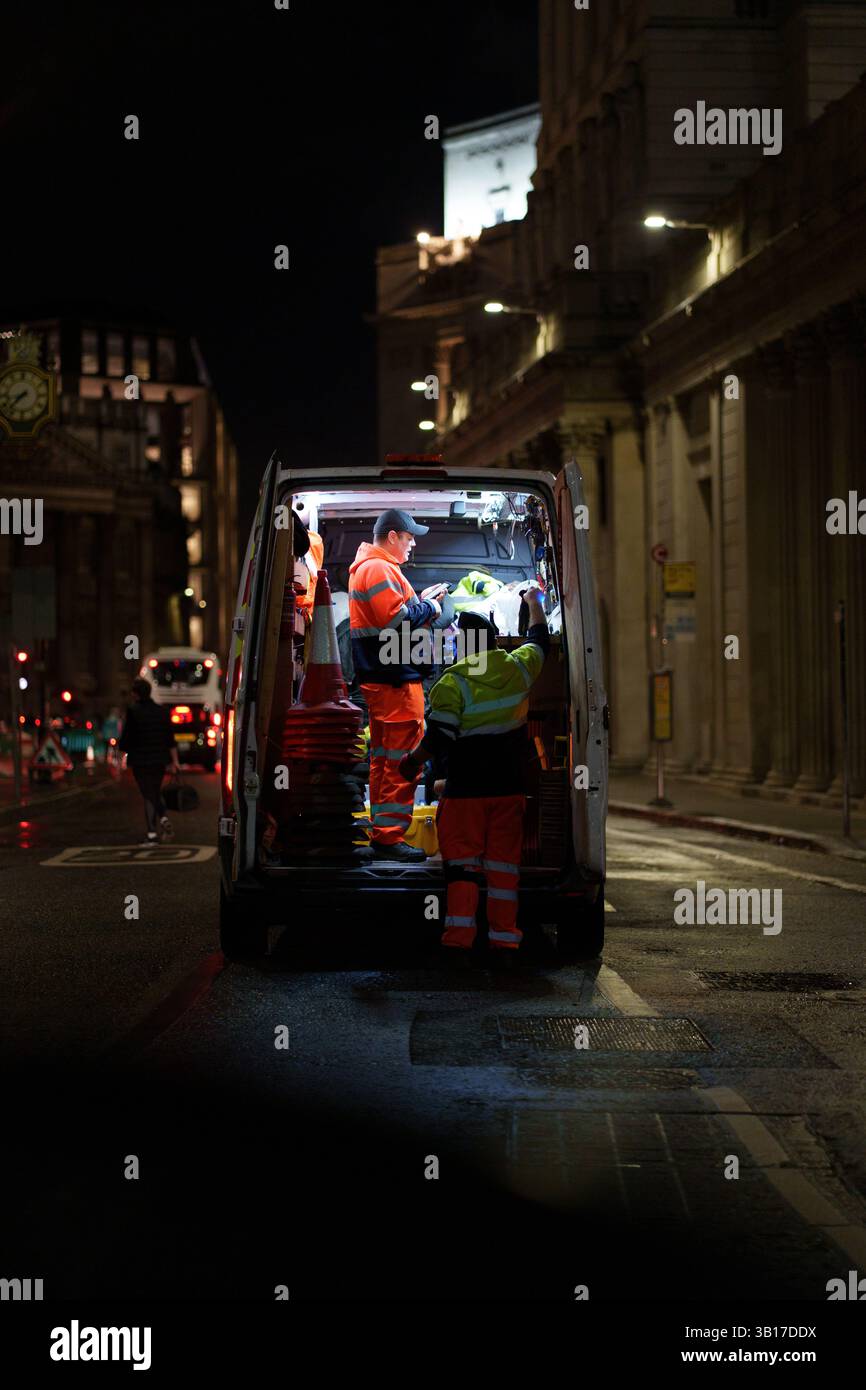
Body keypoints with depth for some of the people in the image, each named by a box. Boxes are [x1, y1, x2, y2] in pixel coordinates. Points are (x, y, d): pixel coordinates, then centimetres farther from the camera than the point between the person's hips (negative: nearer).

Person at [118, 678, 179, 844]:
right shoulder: (162, 711, 2)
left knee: (148, 795, 0)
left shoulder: (133, 712, -12)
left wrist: (122, 748, 12)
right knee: (156, 792, 20)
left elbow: (126, 738, -9)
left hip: (140, 761, -4)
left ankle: (152, 833, -3)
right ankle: (163, 819, -4)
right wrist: (174, 760, 7)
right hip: (159, 761, 4)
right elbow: (170, 738, 3)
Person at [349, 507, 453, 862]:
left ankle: (382, 830, 23)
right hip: (396, 679, -11)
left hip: (380, 678, 11)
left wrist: (420, 601, 11)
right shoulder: (378, 569, -15)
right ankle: (390, 836, -8)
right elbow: (396, 620, -23)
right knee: (403, 759, -8)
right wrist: (429, 608, -9)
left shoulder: (367, 567, 19)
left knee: (384, 758, 16)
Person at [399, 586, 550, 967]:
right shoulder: (518, 670, 1)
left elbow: (437, 741, -14)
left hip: (465, 792, -3)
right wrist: (534, 603, 41)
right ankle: (504, 942, 6)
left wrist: (412, 762, 5)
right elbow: (539, 639, 23)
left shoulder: (452, 685, -12)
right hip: (508, 789, 4)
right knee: (503, 862, 7)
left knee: (462, 863, 1)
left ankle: (459, 942, -7)